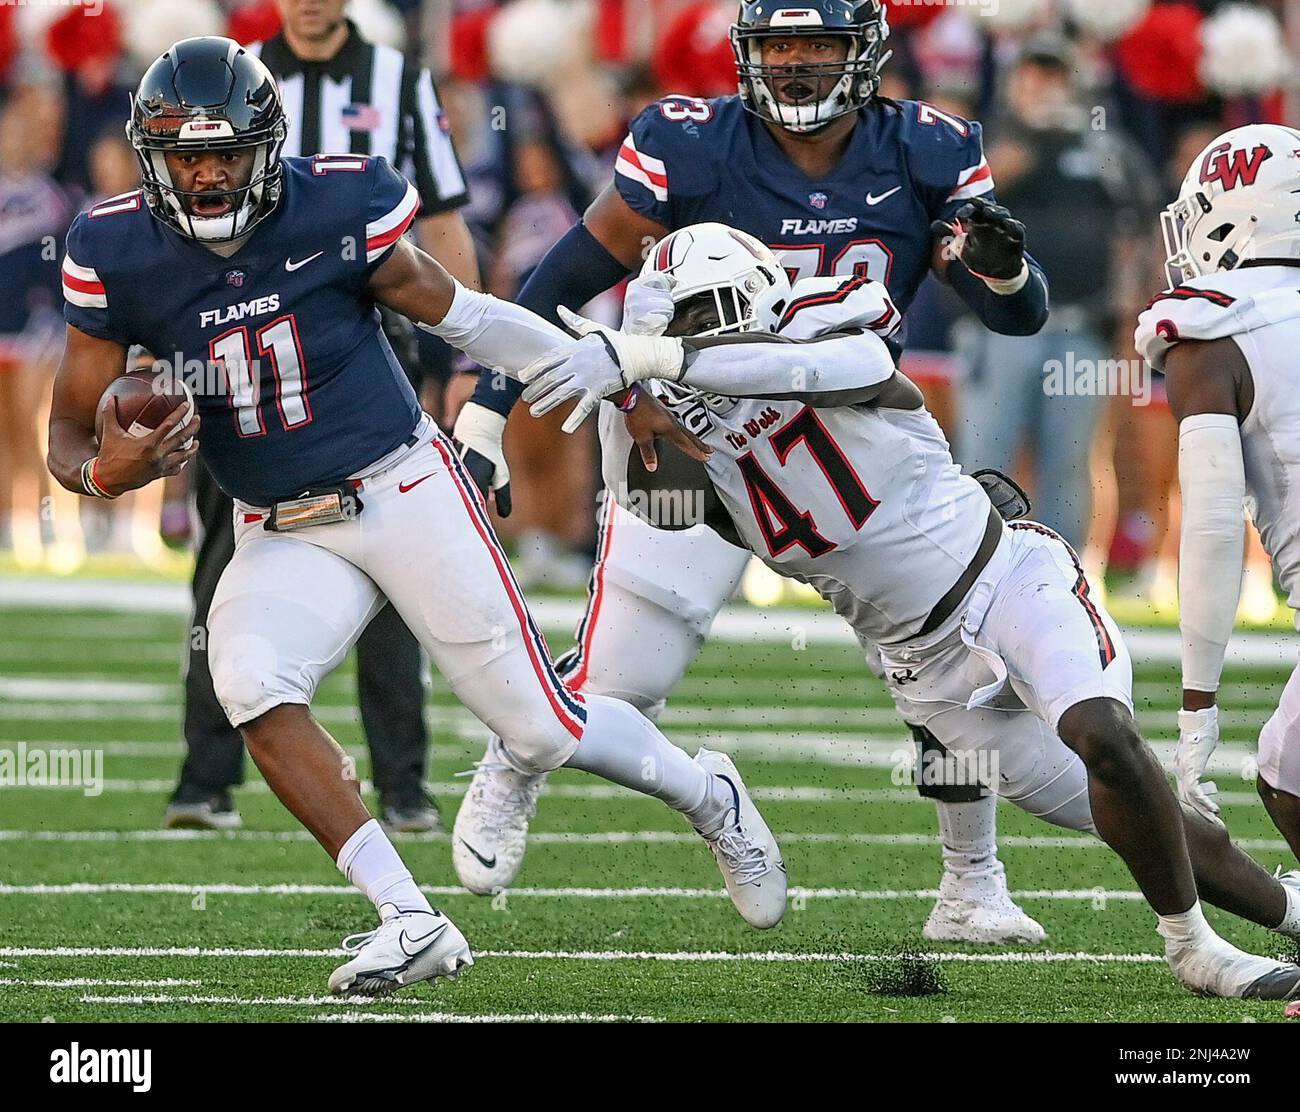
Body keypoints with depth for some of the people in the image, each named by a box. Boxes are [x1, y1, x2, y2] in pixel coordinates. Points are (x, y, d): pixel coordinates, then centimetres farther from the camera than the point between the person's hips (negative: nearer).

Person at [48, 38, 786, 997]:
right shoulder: (117, 254, -10)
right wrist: (106, 472, -28)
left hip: (405, 490, -2)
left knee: (543, 729, -2)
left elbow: (463, 318, 0)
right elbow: (70, 430, -3)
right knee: (252, 684, -28)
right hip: (283, 536, 2)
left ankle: (710, 798, 30)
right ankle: (409, 922, -20)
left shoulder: (336, 209, -15)